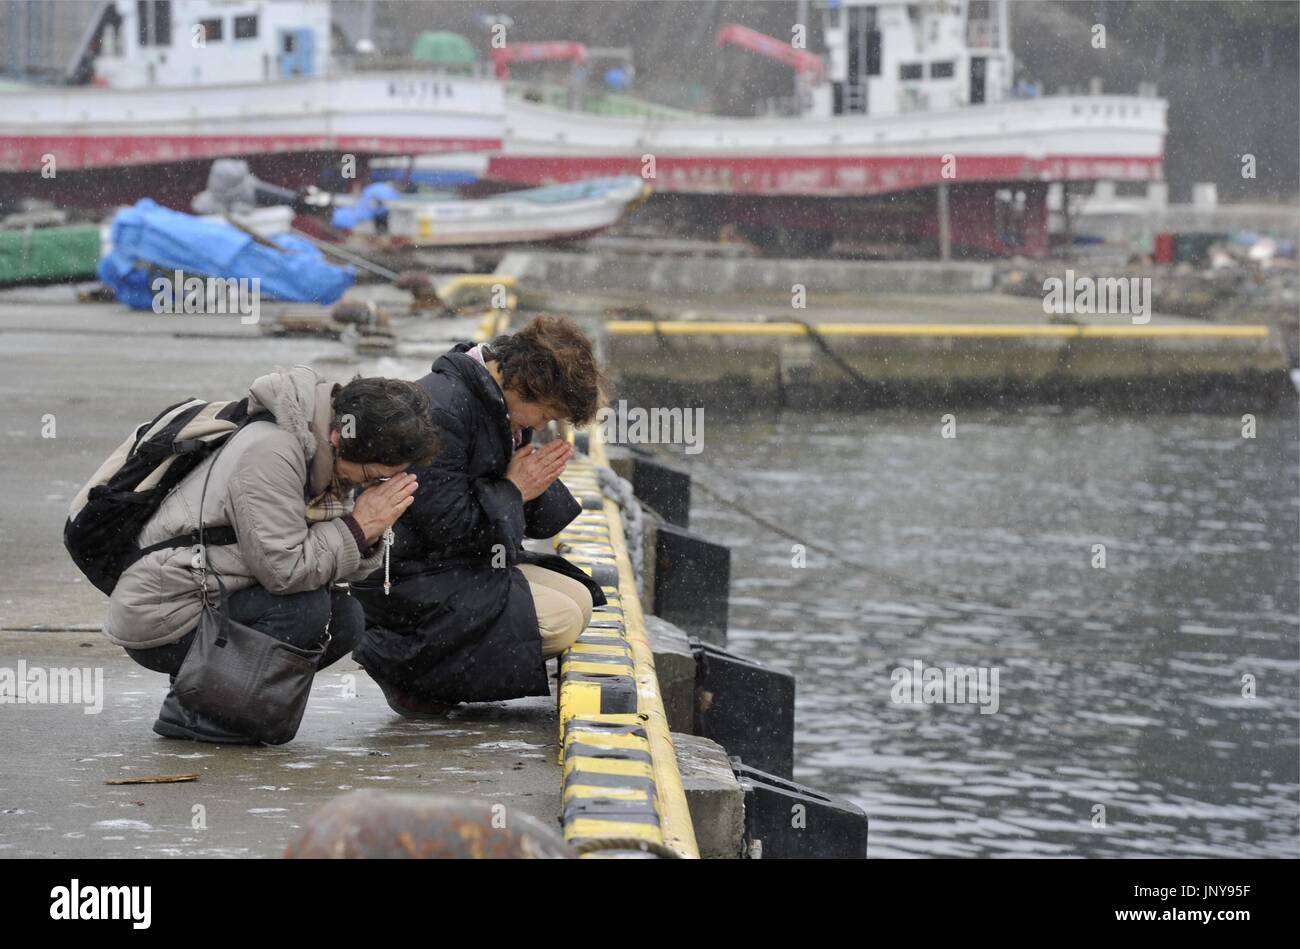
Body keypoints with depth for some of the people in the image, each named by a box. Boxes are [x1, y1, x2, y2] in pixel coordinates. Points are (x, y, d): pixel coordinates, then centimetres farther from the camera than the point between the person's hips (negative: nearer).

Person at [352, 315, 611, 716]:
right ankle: (400, 664, -10)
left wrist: (536, 484, -7)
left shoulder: (501, 408, 9)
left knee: (579, 597, 4)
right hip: (410, 576, -10)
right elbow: (447, 525, -23)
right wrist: (513, 490, -11)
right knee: (561, 621, -18)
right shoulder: (441, 410, -22)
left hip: (467, 562, 10)